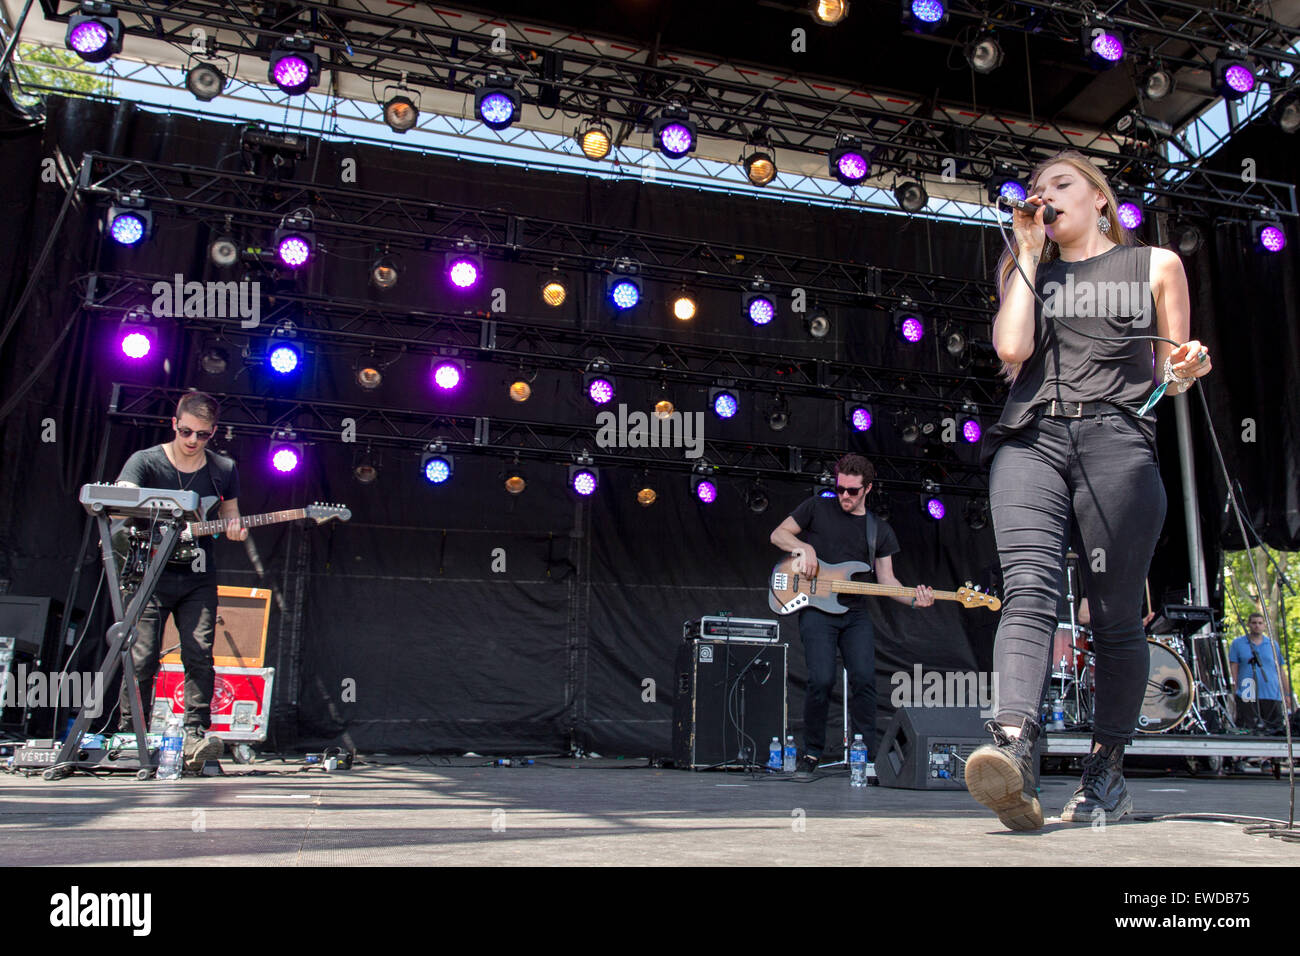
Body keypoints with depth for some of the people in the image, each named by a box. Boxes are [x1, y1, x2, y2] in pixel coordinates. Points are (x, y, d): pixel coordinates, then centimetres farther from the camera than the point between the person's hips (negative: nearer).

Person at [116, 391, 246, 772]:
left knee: (199, 656, -8)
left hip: (197, 579, 2)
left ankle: (195, 737, -7)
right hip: (151, 573, -2)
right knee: (142, 659, -4)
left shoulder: (224, 471, 6)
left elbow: (230, 516, 17)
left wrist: (235, 529, -7)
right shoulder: (146, 462, -3)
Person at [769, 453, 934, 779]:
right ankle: (811, 753, 2)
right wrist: (804, 547, -10)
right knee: (822, 680, -16)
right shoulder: (818, 508, 7)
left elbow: (886, 579, 10)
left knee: (864, 679, -12)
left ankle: (866, 757, 1)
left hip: (855, 613, 3)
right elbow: (778, 534, 9)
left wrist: (912, 599, -9)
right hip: (816, 608, -3)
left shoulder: (880, 530, 13)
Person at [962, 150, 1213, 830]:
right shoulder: (1025, 271, 24)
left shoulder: (1156, 265, 21)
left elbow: (1171, 375, 20)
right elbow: (1011, 348, 4)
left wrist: (1185, 370, -4)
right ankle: (1014, 747, -35)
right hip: (1031, 439, 1)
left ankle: (1106, 774, 10)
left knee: (1115, 616, -1)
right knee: (1028, 590, -21)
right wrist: (1028, 253, 11)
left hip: (1117, 442, 0)